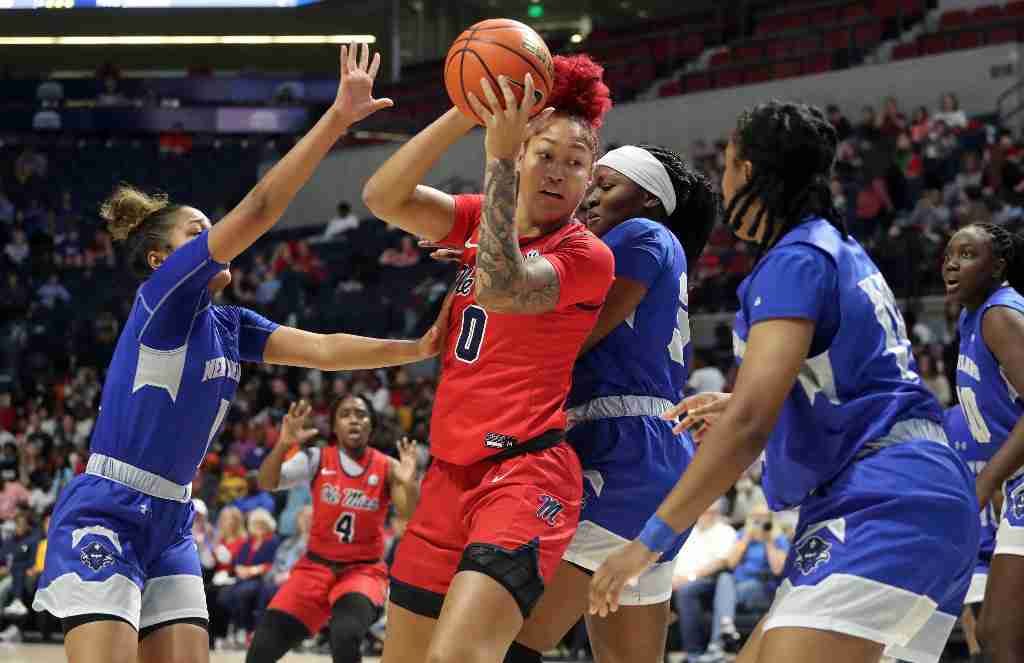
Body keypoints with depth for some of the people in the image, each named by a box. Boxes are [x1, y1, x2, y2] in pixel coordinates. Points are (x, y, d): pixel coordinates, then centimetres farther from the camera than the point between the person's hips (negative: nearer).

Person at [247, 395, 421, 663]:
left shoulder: (387, 468, -7)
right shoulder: (317, 459, -4)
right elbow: (266, 483, -16)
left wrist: (410, 483, -39)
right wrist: (283, 445, -35)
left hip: (364, 570, -2)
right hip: (317, 565, 2)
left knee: (346, 636, -31)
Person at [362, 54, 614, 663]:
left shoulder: (587, 254, -5)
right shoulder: (481, 219, 12)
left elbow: (502, 288, -24)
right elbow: (383, 198, -3)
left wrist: (498, 161, -25)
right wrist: (465, 115, -13)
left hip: (525, 472, -7)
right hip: (451, 473, 7)